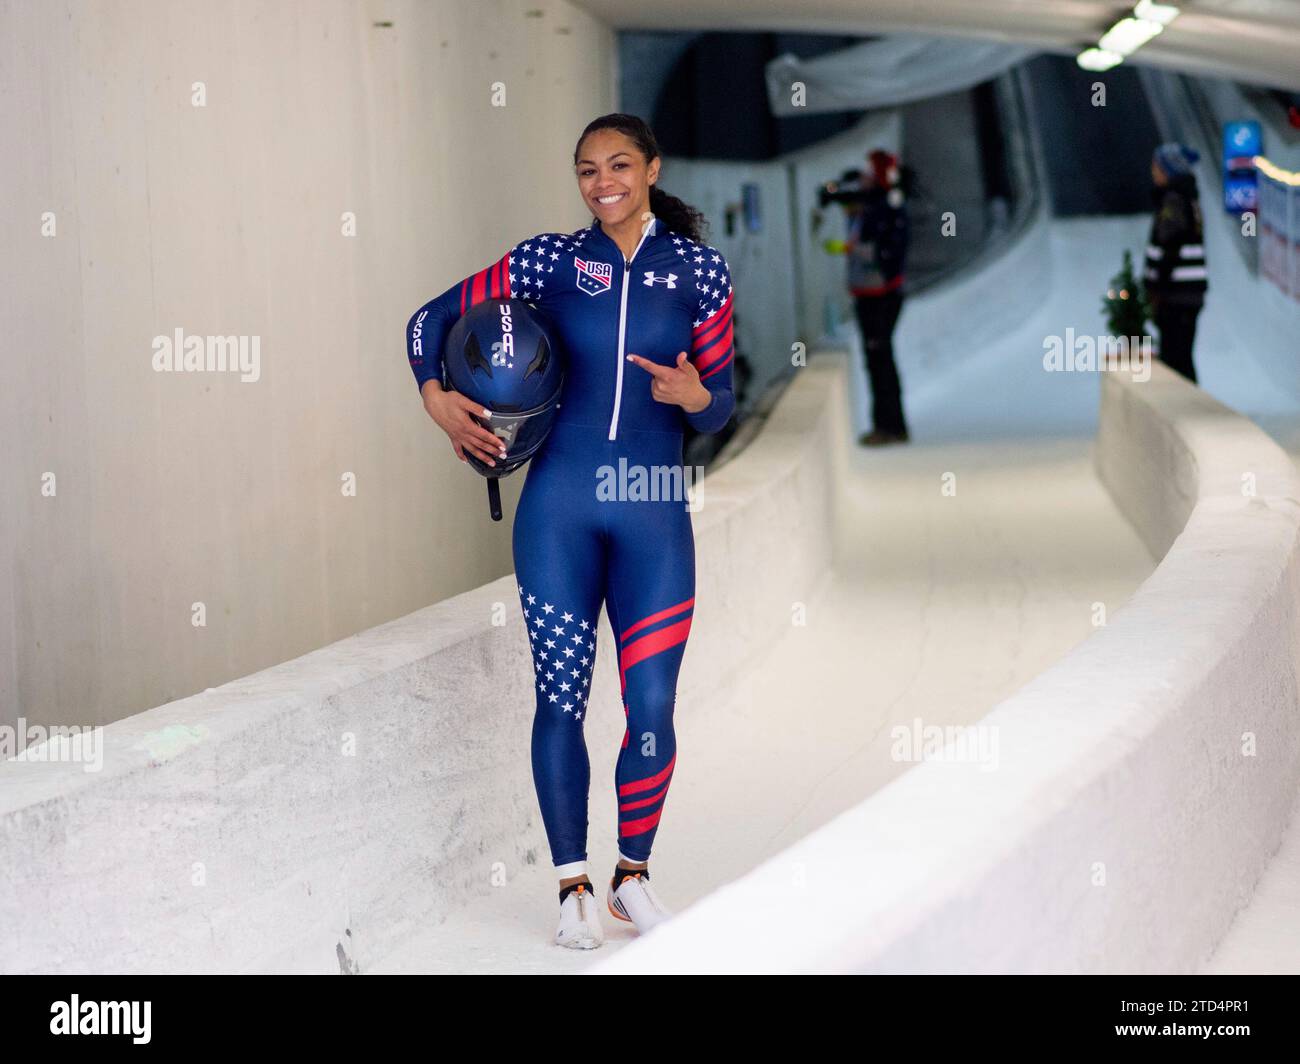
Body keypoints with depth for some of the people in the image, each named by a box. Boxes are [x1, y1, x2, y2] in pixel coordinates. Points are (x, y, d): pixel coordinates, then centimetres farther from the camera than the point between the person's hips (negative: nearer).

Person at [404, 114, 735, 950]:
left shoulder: (699, 269, 6)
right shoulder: (551, 259, 4)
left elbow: (720, 404, 8)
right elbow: (432, 318, 11)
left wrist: (694, 396, -13)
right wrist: (436, 397, -5)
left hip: (654, 514, 0)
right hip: (560, 506, 0)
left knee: (652, 708, -2)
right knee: (562, 699, 1)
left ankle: (634, 875, 18)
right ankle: (573, 886, 13)